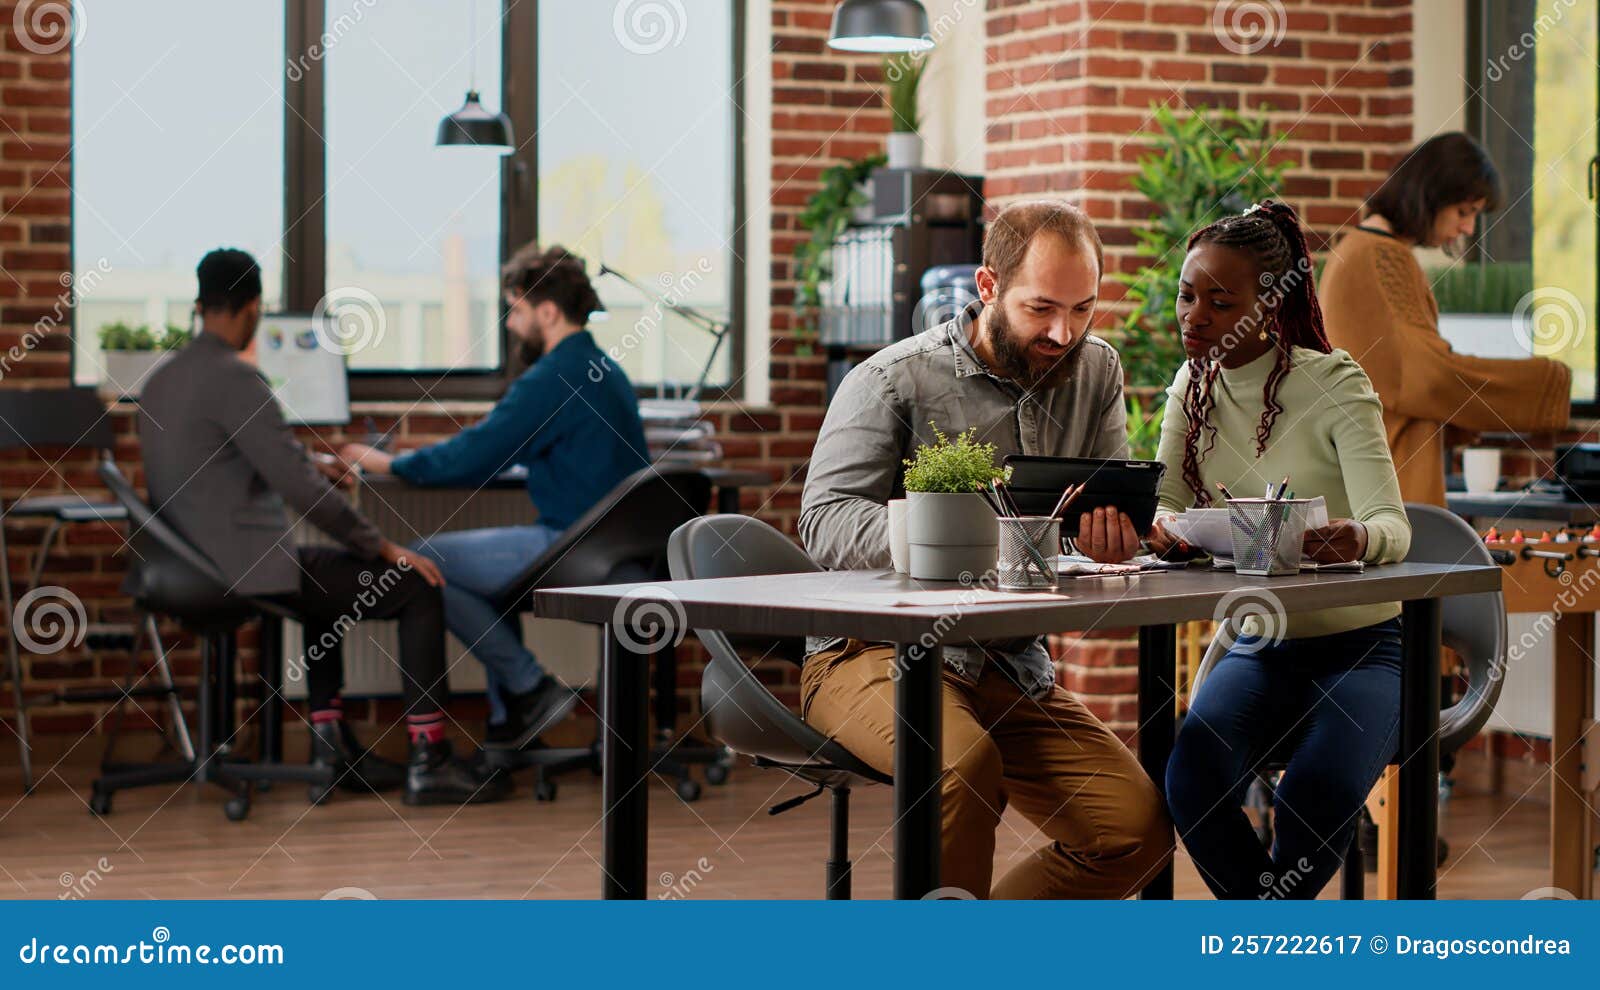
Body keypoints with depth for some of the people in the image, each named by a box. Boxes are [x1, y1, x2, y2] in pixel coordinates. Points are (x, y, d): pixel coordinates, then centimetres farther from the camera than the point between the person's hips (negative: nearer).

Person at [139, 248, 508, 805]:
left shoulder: (162, 381, 12)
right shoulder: (233, 378, -16)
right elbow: (298, 487, -19)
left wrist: (308, 468, 36)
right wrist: (383, 548, -11)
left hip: (194, 565, 10)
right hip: (243, 567, -10)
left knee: (330, 570, 36)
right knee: (416, 587, -2)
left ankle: (332, 745, 31)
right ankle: (429, 763, -3)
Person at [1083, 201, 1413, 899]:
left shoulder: (1332, 384, -13)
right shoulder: (1194, 385, 3)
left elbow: (1392, 526, -23)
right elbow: (1167, 504, -2)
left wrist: (1356, 539, -47)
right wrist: (1152, 523, -28)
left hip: (1358, 648, -4)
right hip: (1260, 645, 4)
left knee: (1315, 802, -31)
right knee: (1195, 782, -26)